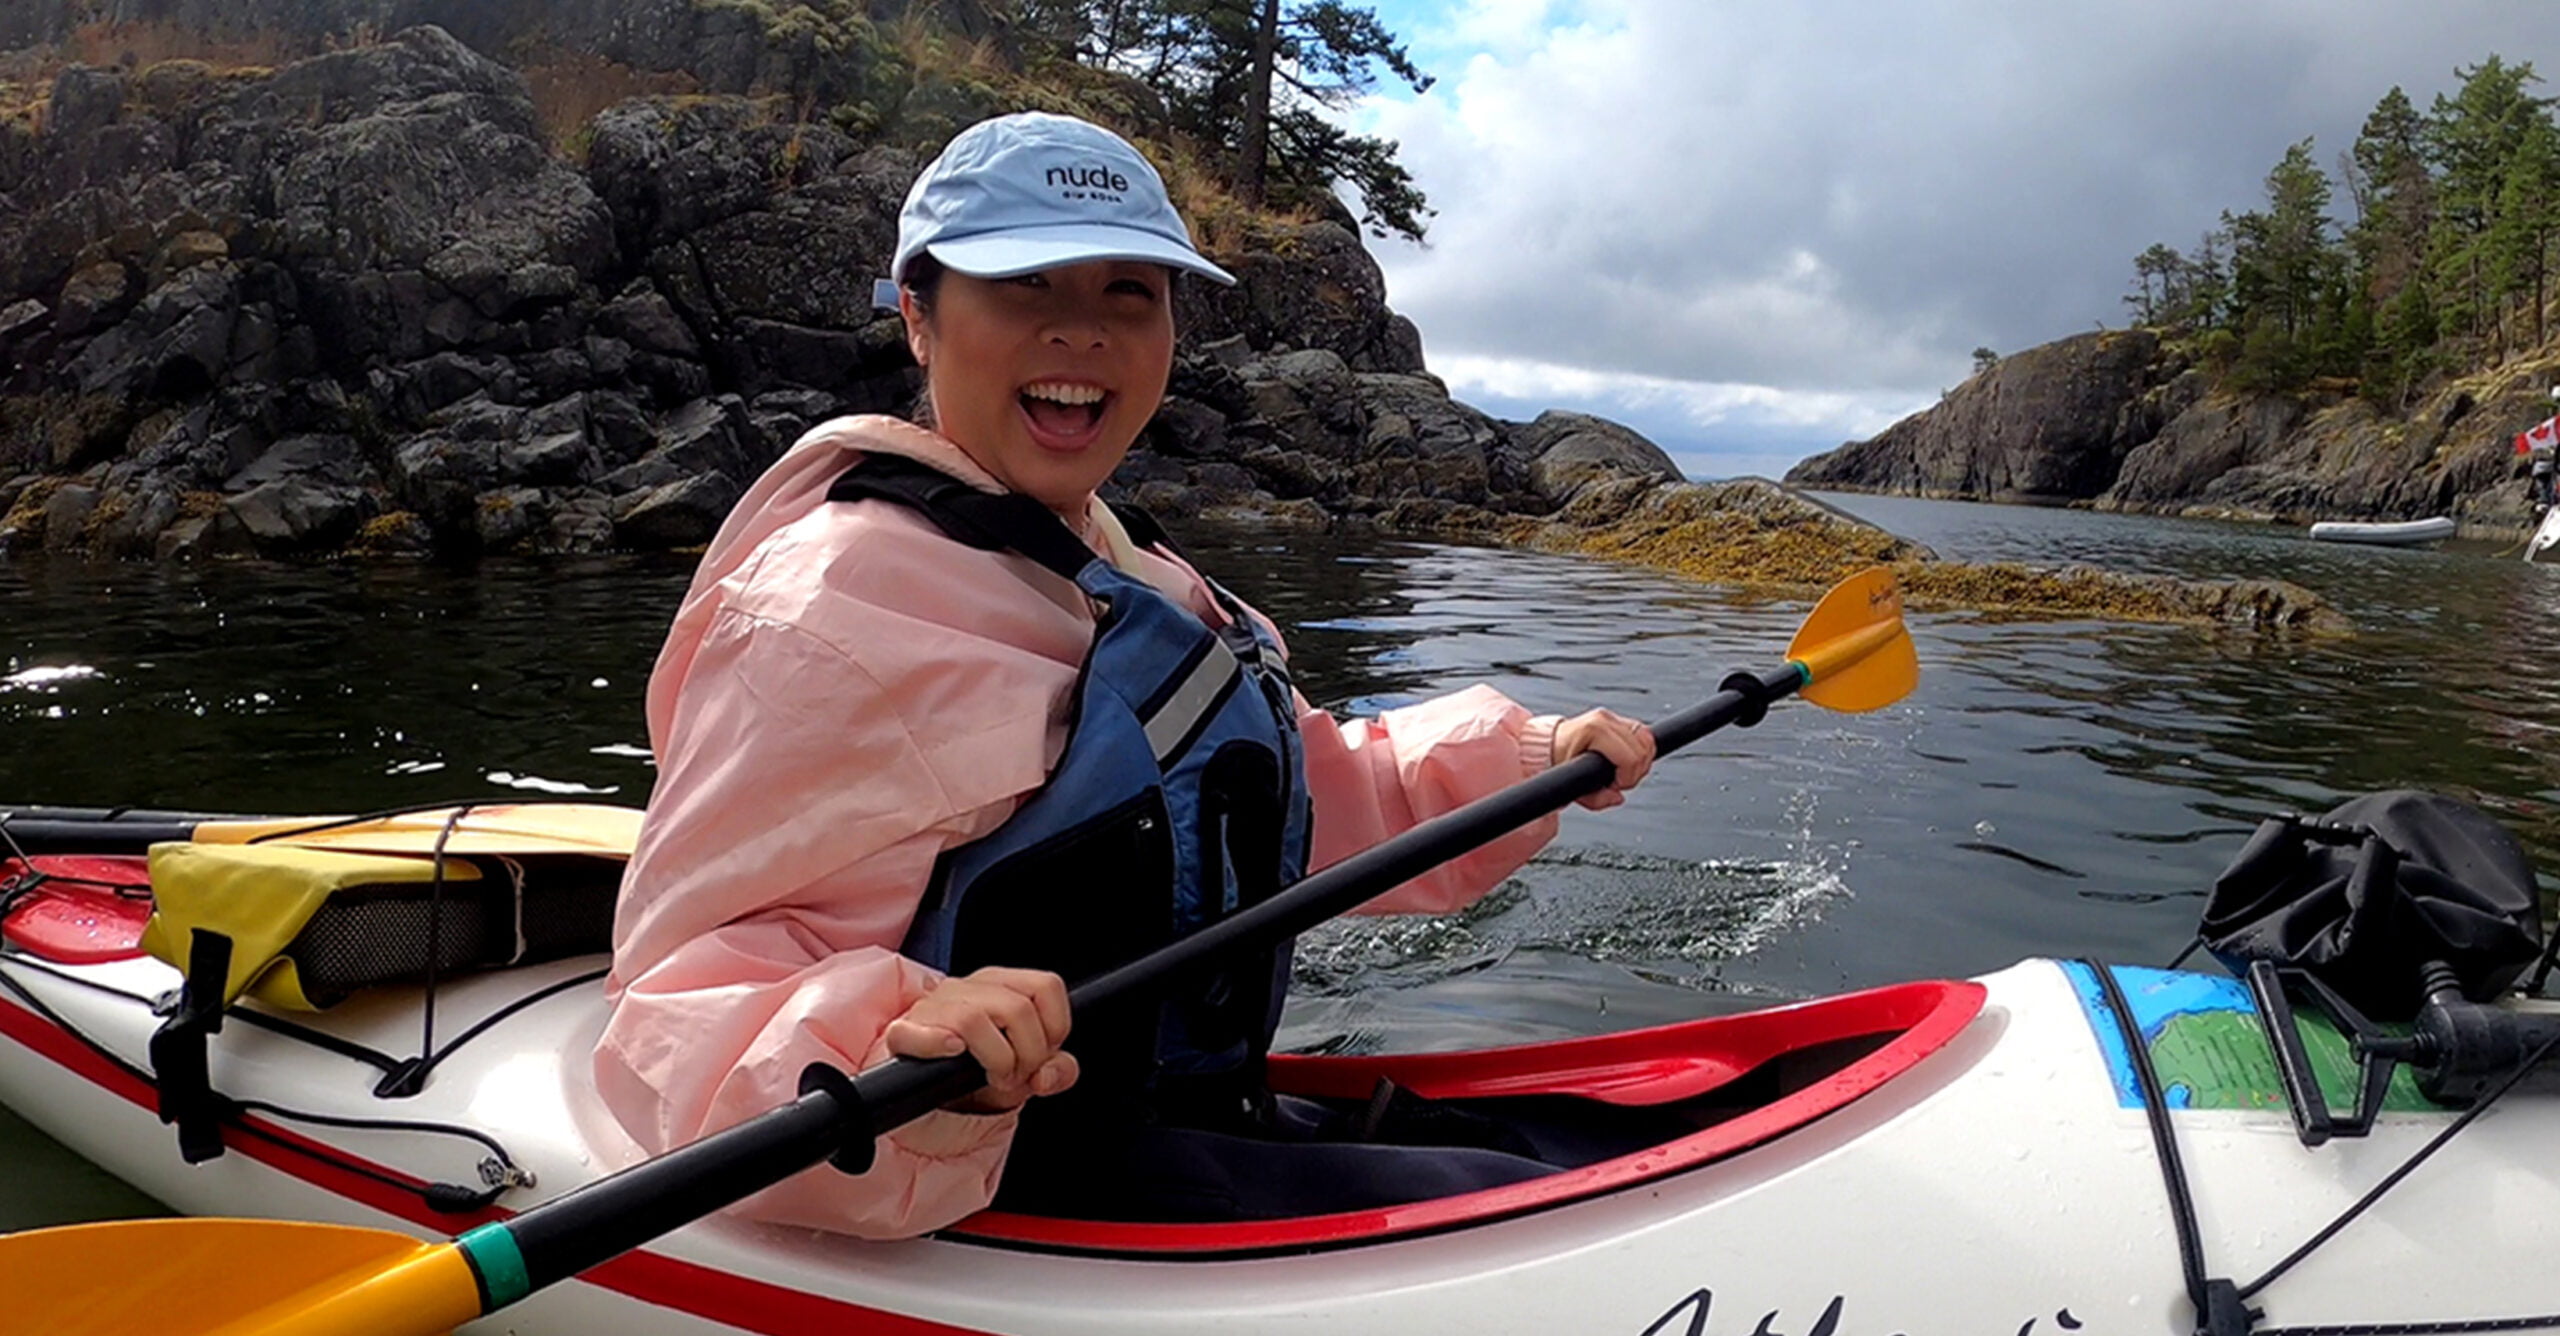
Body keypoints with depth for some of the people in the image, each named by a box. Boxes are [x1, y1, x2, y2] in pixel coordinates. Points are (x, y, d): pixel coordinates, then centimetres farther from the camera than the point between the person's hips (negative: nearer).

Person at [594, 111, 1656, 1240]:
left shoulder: (1130, 578, 13)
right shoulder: (844, 606, -19)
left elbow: (1322, 804, 22)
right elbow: (692, 990, -25)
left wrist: (1528, 760, 14)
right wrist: (896, 1039, -44)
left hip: (1192, 1122, 10)